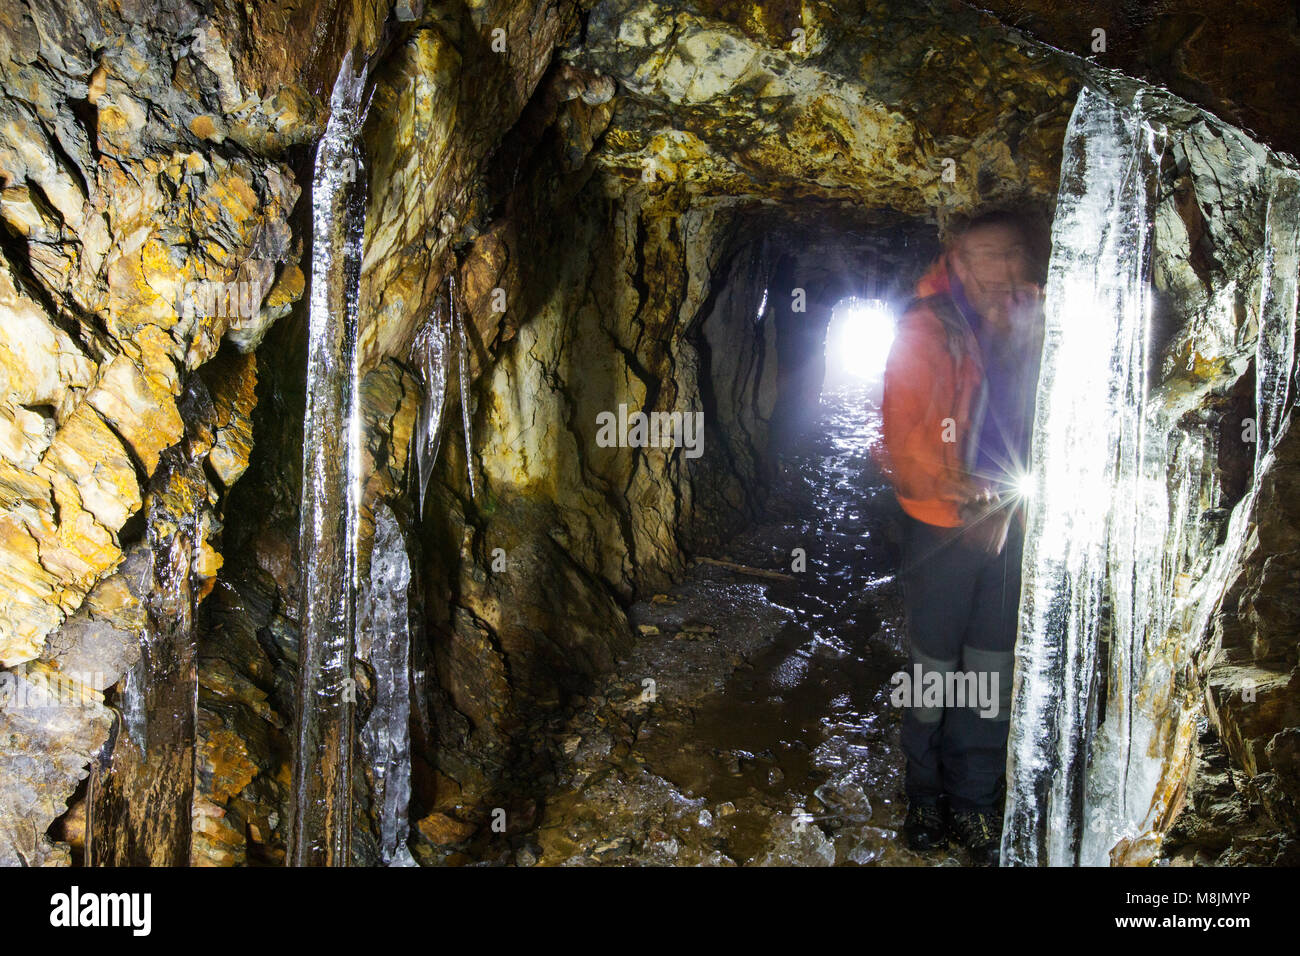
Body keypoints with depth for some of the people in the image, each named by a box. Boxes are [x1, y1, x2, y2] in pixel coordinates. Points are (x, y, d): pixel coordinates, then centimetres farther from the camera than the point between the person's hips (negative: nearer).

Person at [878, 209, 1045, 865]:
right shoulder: (927, 330, -8)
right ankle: (925, 797, 27)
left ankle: (974, 802, 26)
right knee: (934, 666, 7)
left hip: (1012, 523, 3)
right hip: (942, 526, -3)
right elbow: (902, 436, -10)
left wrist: (1014, 500, -1)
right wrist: (961, 496, -19)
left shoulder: (1036, 326, 3)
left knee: (993, 670, 10)